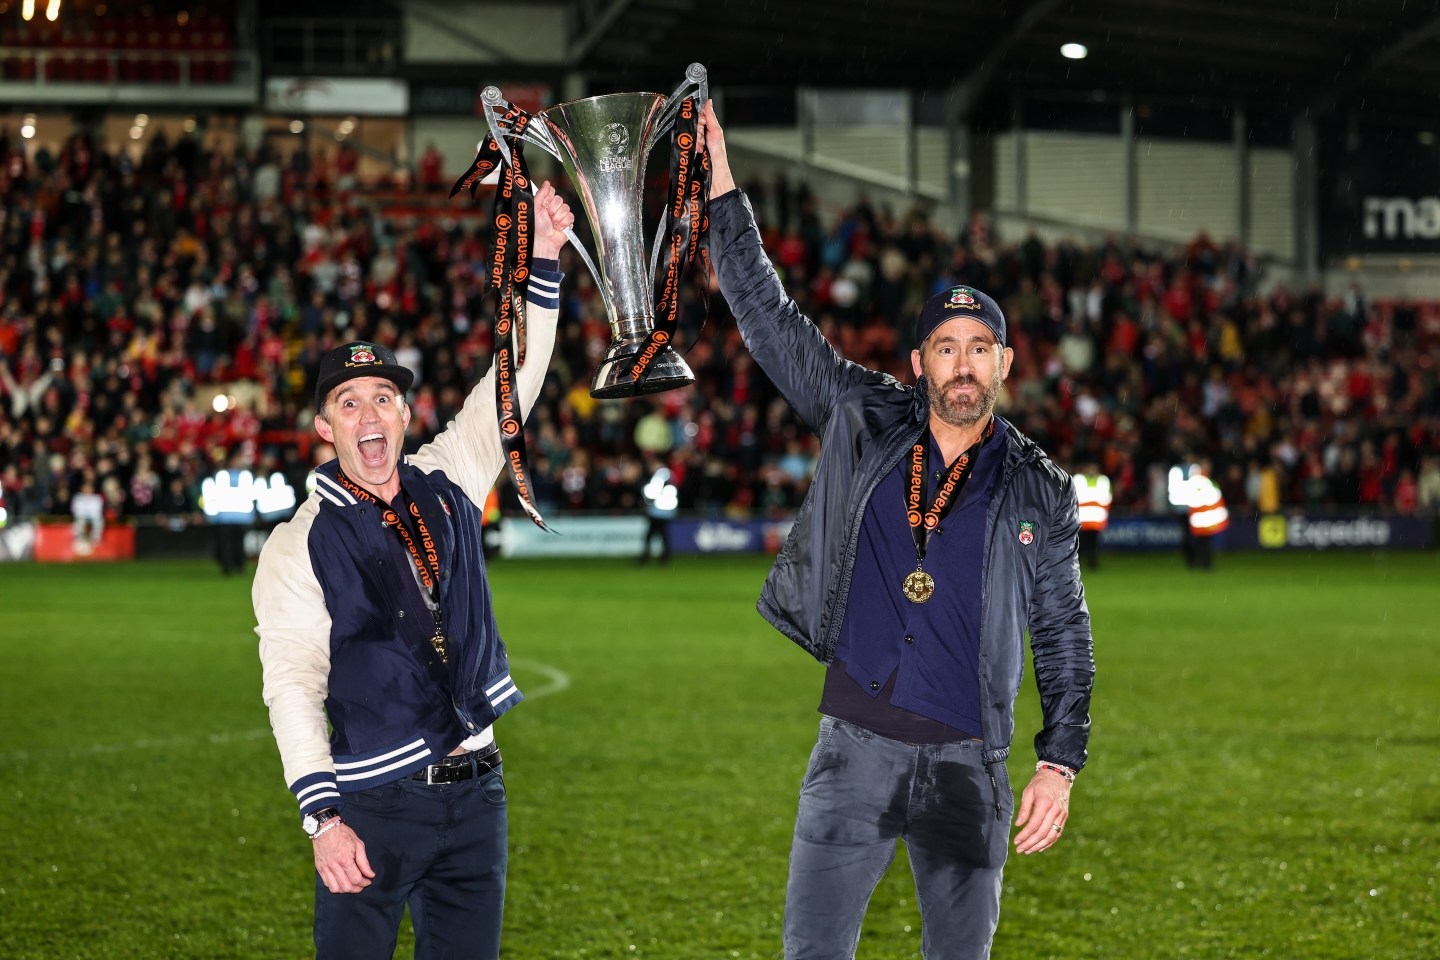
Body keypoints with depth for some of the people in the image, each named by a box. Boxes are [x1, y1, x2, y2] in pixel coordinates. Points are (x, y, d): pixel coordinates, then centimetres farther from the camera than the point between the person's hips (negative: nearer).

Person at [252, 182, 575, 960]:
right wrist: (321, 818, -21)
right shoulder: (299, 546, -6)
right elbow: (292, 688, -12)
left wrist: (541, 264, -3)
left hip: (474, 789, 5)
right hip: (374, 804, -5)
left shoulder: (444, 487, 9)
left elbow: (512, 385, 7)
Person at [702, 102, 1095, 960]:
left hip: (967, 766, 0)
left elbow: (1064, 634, 8)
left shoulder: (1039, 492, 4)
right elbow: (770, 319, 5)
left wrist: (1061, 762, -1)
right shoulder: (864, 422, 5)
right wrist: (722, 191, 0)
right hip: (854, 751, 0)